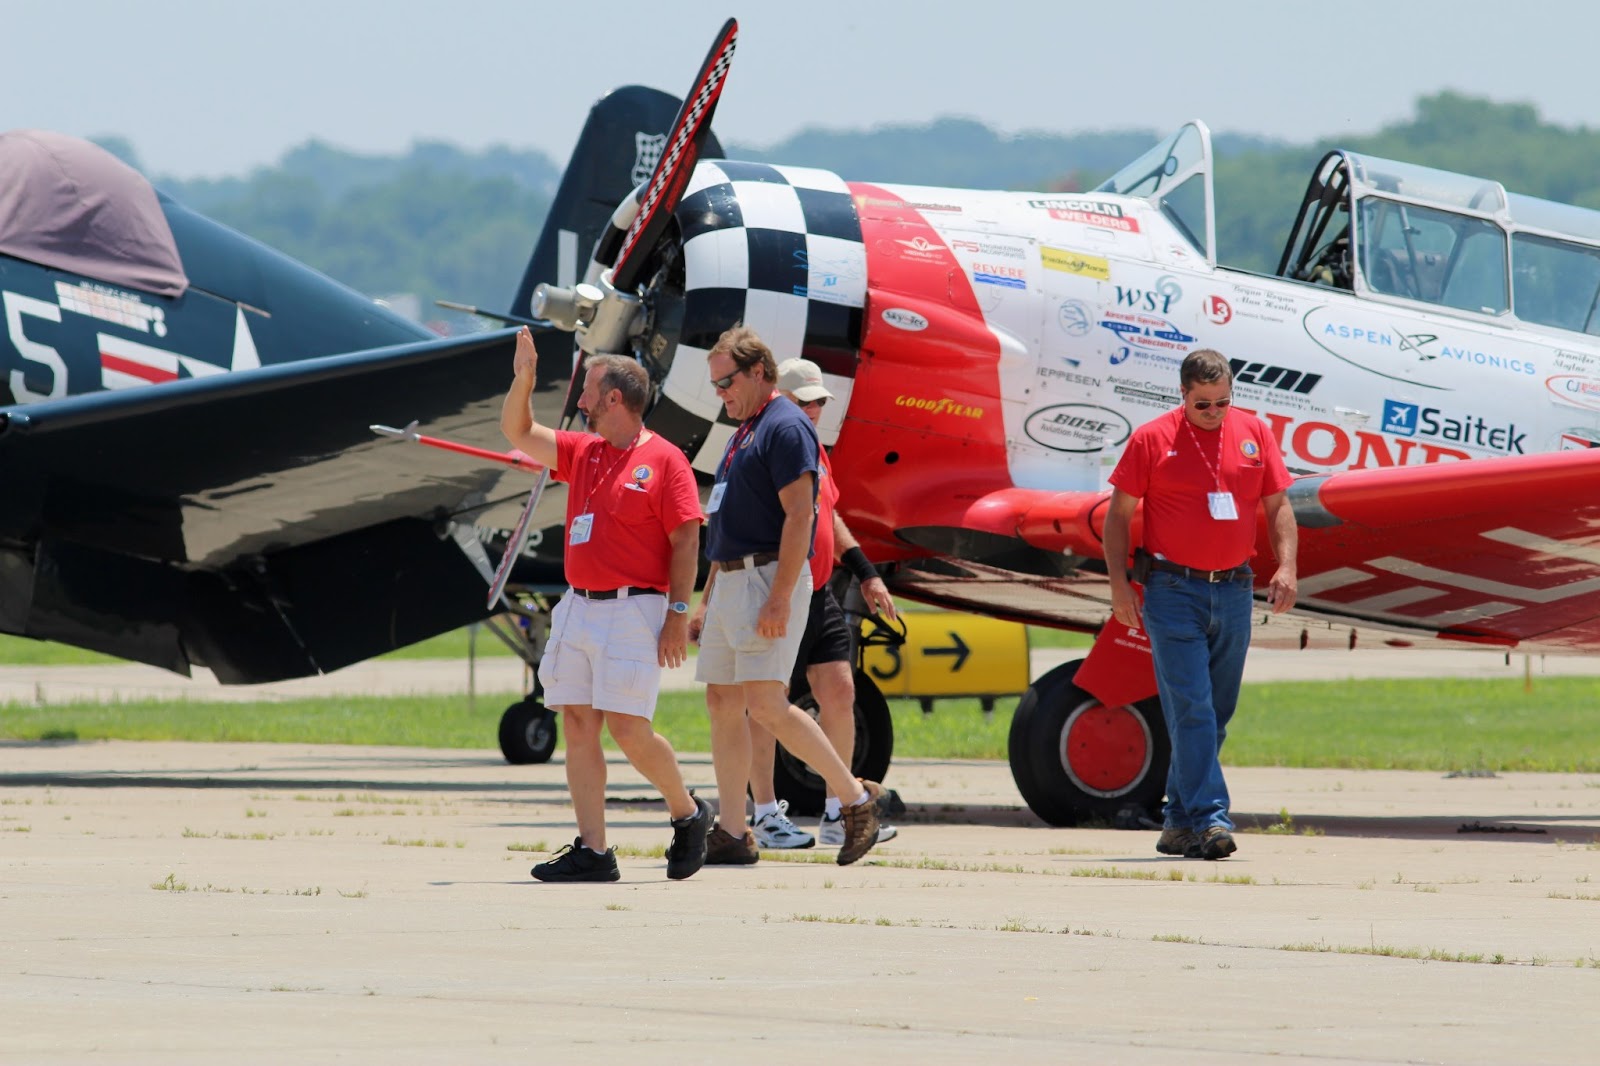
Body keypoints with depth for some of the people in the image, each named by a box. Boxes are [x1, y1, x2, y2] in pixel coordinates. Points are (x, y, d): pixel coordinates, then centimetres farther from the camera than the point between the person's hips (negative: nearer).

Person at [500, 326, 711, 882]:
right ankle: (592, 851, 1)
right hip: (578, 606, 7)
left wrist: (678, 613, -13)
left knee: (627, 727, -11)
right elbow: (517, 431, 20)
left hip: (632, 608, -7)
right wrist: (524, 377, 5)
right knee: (578, 726, 1)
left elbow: (686, 541, -7)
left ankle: (687, 813, 13)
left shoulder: (664, 460, -5)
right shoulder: (581, 452, 15)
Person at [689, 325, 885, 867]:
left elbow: (799, 515, -19)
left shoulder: (785, 427, -10)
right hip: (731, 580, 10)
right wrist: (706, 603, 21)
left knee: (766, 703, -16)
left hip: (769, 577, -10)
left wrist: (779, 598, -25)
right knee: (722, 703, 5)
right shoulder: (744, 432, 20)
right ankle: (731, 833, 6)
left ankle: (856, 797, -6)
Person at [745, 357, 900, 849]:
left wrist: (866, 574, 23)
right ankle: (766, 817, 6)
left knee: (840, 692, 6)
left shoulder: (814, 450, 15)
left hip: (819, 596, 9)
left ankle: (838, 814, 13)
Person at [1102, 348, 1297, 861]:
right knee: (1191, 708, -12)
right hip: (1173, 591, -4)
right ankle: (1208, 820, -17)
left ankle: (1179, 821, 18)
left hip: (1233, 592, 4)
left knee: (1216, 713, 8)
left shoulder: (1254, 434, 9)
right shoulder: (1151, 439, -1)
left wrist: (1286, 566, -2)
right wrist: (1119, 584, -6)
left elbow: (1277, 506, 12)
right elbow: (1119, 514, 2)